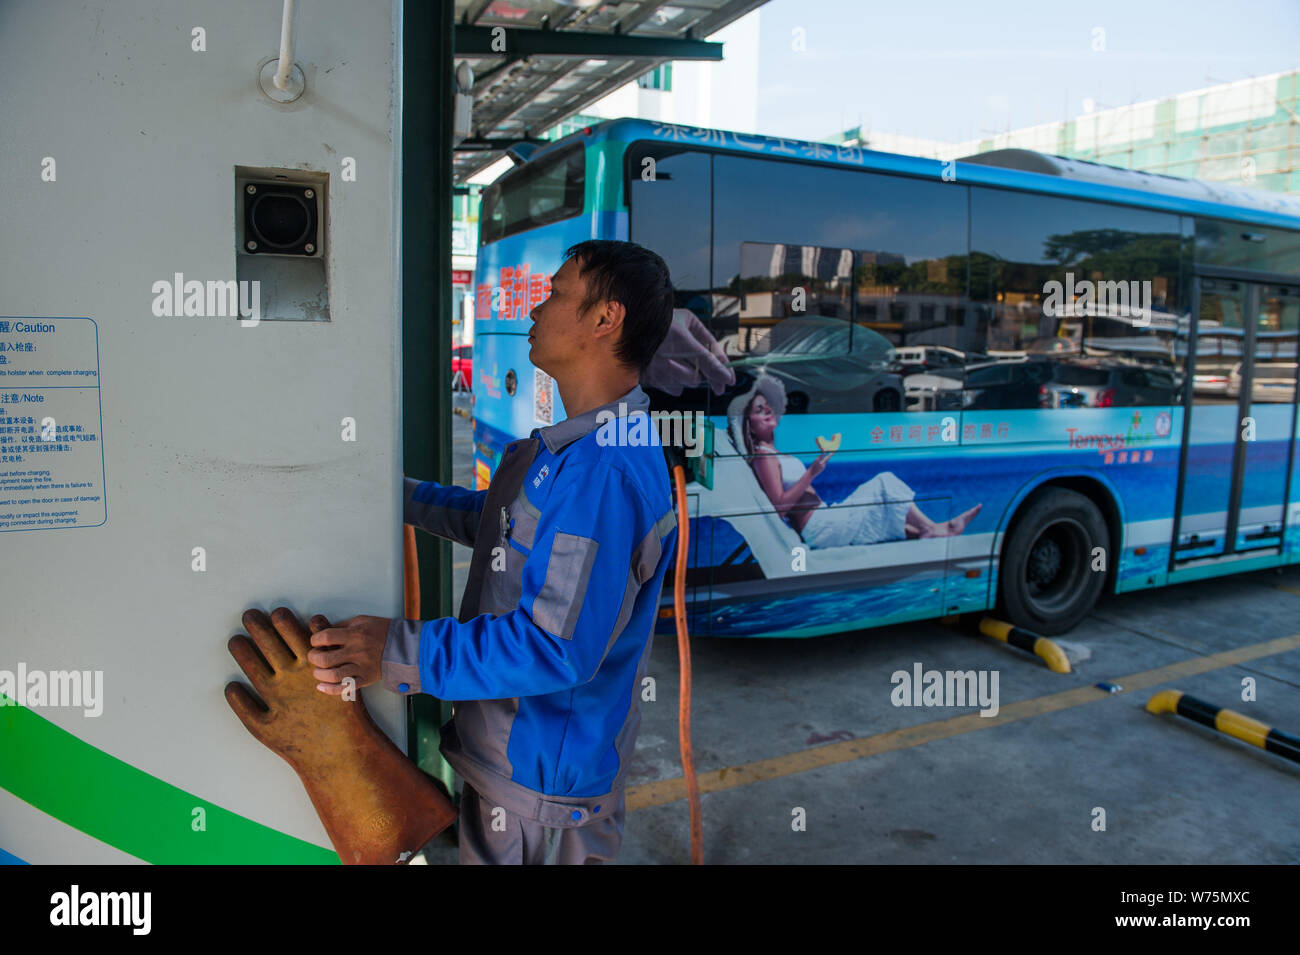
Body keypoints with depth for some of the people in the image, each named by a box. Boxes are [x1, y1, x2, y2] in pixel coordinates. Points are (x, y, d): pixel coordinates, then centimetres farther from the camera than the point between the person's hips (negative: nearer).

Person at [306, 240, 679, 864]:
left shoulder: (603, 470, -30)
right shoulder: (580, 447, 6)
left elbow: (558, 647, -32)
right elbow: (497, 519, 20)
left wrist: (400, 654, -30)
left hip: (540, 778, -10)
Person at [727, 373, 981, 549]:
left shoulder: (773, 454, 20)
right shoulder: (764, 458, -12)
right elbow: (780, 505, -22)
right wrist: (812, 473, -24)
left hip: (825, 520, 9)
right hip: (818, 530, -9)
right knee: (884, 481, -6)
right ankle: (932, 527, 3)